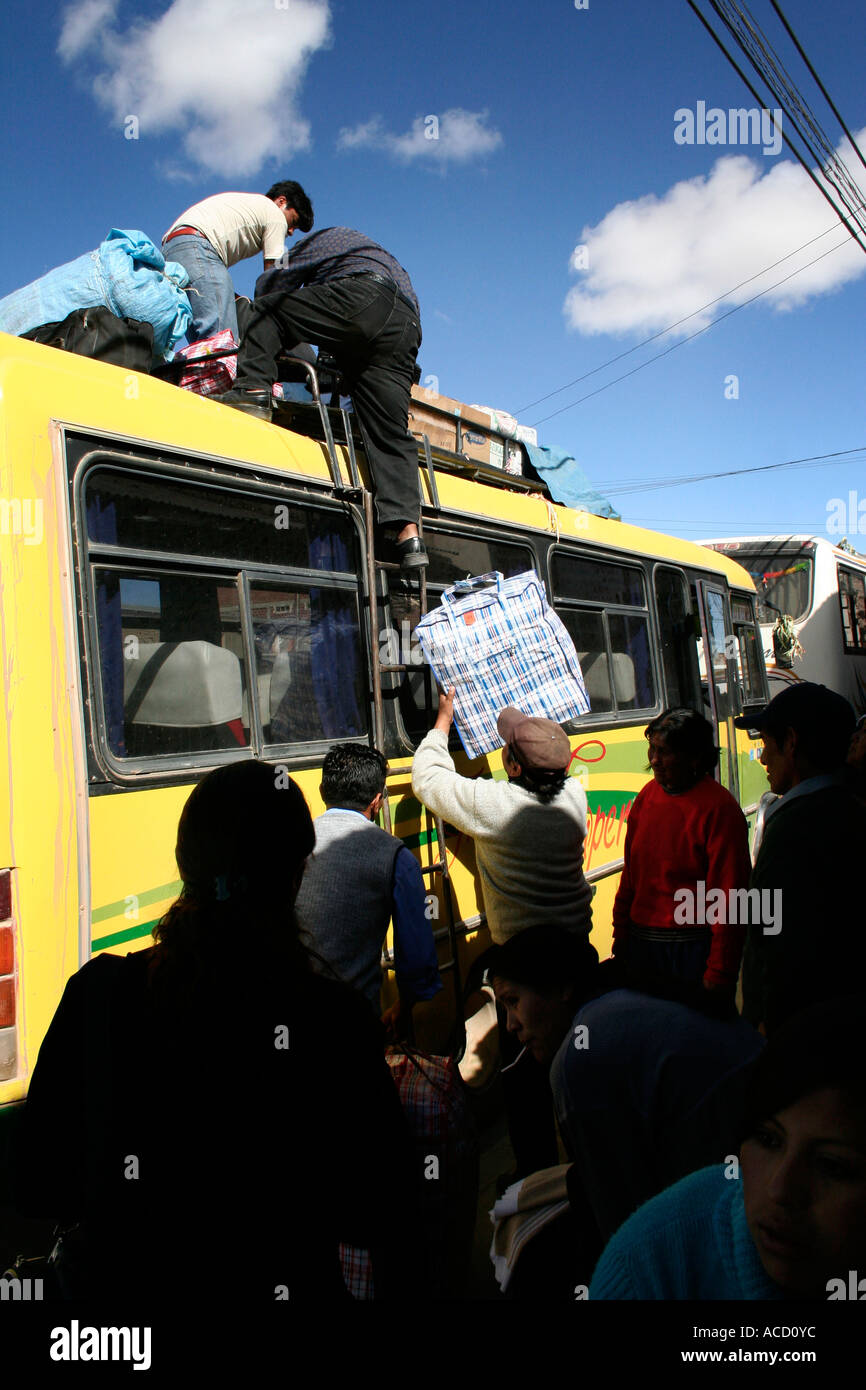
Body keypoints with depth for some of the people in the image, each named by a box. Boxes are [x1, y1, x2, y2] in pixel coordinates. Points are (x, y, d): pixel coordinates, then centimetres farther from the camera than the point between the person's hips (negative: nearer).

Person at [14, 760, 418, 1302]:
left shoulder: (95, 996, -15)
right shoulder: (337, 1020, -22)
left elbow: (41, 1190, -4)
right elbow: (388, 1212, -13)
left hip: (119, 1282, 3)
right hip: (283, 1286, -2)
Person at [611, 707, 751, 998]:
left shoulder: (718, 808, -13)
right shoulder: (647, 795, 7)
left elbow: (728, 897, -14)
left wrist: (718, 975, -14)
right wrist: (620, 935, 12)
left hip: (692, 949, -6)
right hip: (640, 943, 6)